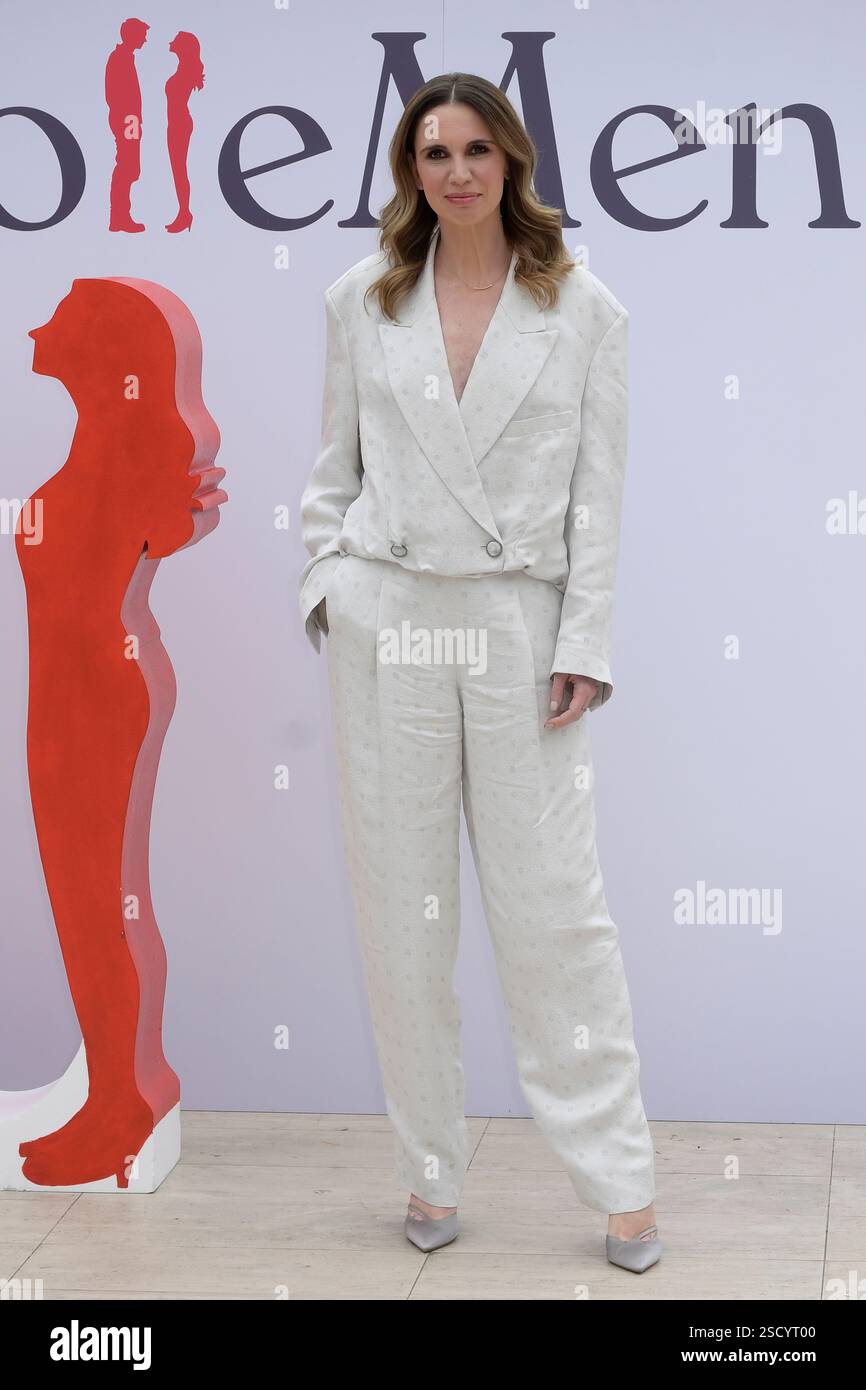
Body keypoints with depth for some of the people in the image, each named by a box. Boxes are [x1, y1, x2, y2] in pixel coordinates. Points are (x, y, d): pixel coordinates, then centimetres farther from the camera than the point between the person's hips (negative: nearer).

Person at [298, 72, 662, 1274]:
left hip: (520, 626, -2)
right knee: (402, 911, 6)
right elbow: (336, 468, 13)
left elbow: (598, 493, 1)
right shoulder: (363, 303, 8)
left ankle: (621, 1182, 11)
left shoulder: (585, 312, 3)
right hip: (389, 622, 2)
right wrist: (328, 584, 0)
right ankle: (431, 1172, 19)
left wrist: (584, 645, -6)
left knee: (555, 912, -1)